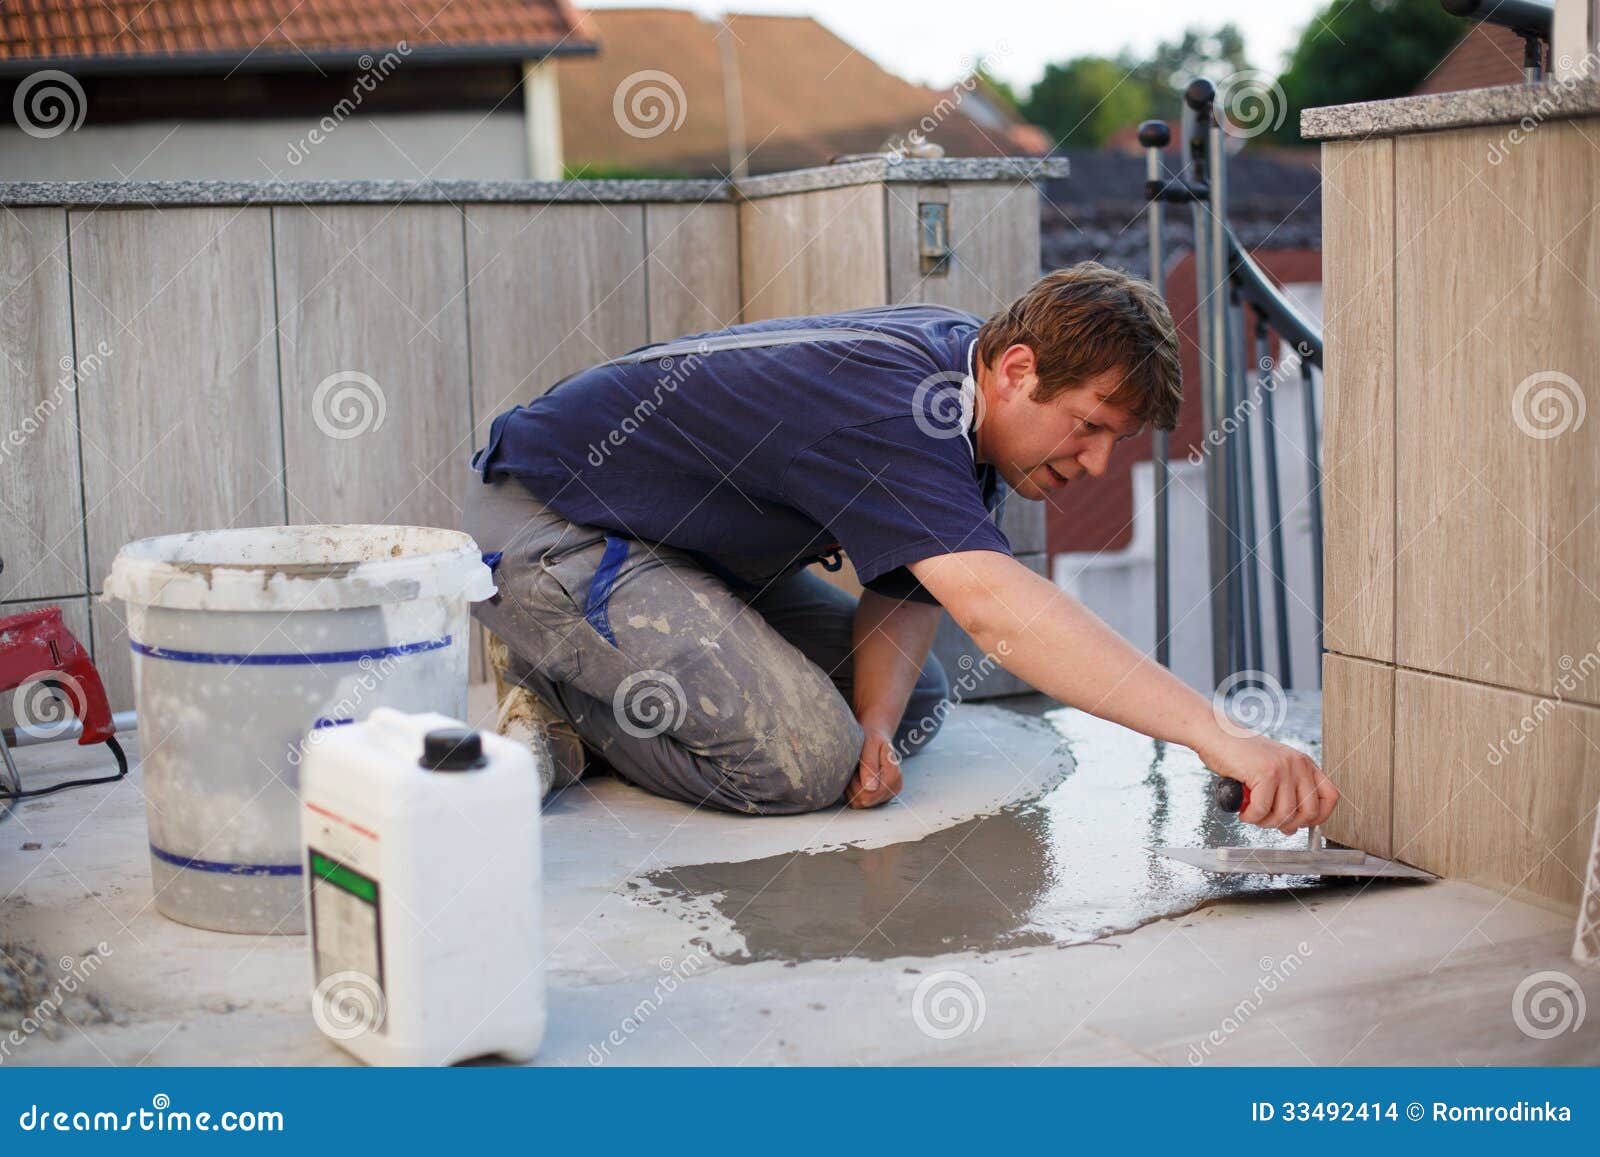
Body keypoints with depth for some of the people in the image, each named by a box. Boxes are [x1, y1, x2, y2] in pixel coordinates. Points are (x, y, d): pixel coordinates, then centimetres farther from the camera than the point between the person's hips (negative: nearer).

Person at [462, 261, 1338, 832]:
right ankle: (557, 698, -3)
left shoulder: (960, 365, -4)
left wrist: (876, 723, -19)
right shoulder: (887, 403, -34)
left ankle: (602, 675, 12)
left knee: (913, 701, 7)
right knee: (804, 758, -24)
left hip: (680, 541, 10)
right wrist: (1216, 735, -52)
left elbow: (907, 590, 1)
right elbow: (992, 603, -48)